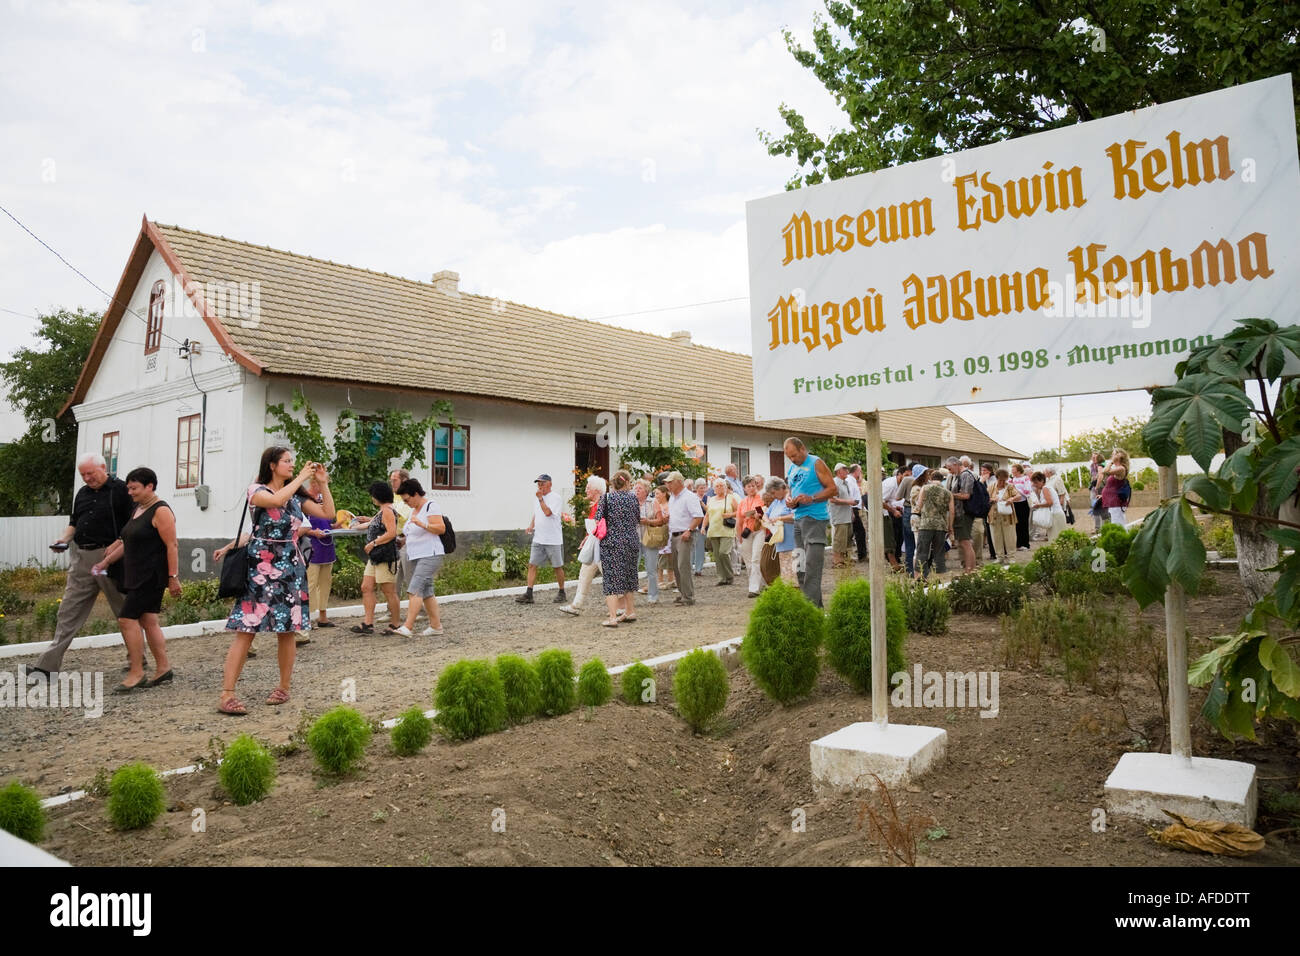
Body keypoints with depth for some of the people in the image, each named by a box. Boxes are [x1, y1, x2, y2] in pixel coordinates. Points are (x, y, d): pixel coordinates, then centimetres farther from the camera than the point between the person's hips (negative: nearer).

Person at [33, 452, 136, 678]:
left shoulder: (121, 489, -5)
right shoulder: (82, 493, 15)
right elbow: (74, 522, 24)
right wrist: (64, 539, 4)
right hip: (81, 557, 6)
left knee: (125, 612, 5)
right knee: (68, 610, 5)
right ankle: (48, 665, 7)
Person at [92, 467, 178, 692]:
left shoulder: (161, 511, -13)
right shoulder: (138, 509, 16)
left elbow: (171, 545, -18)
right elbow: (127, 542, 24)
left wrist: (173, 577, -21)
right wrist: (105, 562, 23)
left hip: (152, 576, -9)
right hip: (138, 576, 9)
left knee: (127, 618, -10)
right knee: (147, 620, 10)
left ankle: (136, 673, -4)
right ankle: (163, 669, 16)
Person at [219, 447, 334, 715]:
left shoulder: (296, 497, 13)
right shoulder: (256, 490, -1)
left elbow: (329, 513, 8)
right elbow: (277, 500, -23)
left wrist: (322, 483, 2)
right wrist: (302, 477, -15)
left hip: (291, 569, 5)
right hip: (260, 567, -5)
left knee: (287, 631, 5)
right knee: (245, 630, -8)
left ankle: (283, 688, 18)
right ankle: (227, 695, -6)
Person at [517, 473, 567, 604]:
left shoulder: (555, 497, -10)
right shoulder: (536, 496, 12)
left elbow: (548, 512, -24)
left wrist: (540, 498, -17)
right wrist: (531, 525, 10)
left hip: (553, 539, -6)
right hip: (538, 539, 6)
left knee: (558, 566, 5)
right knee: (532, 565, -1)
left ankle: (561, 593, 19)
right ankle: (529, 594, -1)